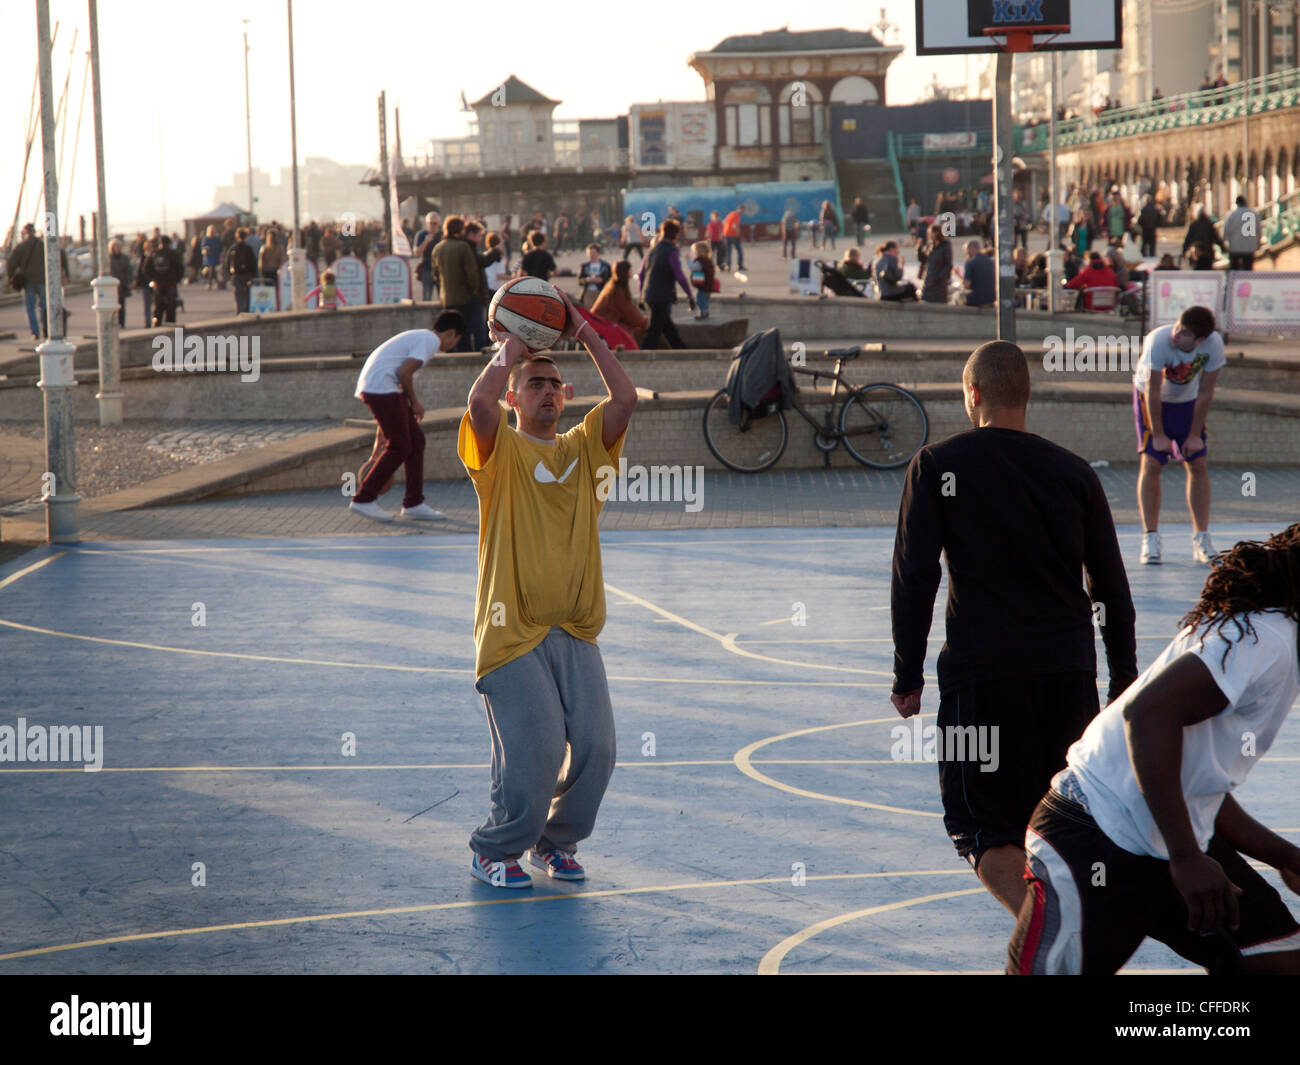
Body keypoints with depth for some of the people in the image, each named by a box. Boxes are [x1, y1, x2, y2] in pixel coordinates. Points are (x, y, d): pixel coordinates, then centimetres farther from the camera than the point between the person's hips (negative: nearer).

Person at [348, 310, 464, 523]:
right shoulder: (430, 340, -4)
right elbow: (404, 372, -17)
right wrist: (414, 401, 1)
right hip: (381, 388, -10)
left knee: (416, 440, 11)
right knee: (400, 446, -5)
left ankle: (413, 503, 14)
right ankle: (363, 500, 1)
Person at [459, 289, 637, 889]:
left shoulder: (583, 448, 14)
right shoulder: (500, 451, 3)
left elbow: (625, 398, -1)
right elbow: (480, 400, -18)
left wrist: (584, 334, 2)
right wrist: (513, 345, -4)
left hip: (575, 634, 4)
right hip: (513, 632, -4)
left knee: (595, 745, -5)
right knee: (534, 750, -12)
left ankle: (555, 842, 19)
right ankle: (494, 851, 11)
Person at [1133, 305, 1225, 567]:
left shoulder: (1214, 345, -27)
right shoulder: (1159, 341, -35)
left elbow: (1205, 392, -16)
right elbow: (1153, 390, -25)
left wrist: (1194, 435, -13)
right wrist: (1158, 434, -19)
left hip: (1188, 401, 3)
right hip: (1151, 399, -3)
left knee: (1198, 465, -3)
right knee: (1151, 464, -12)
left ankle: (1201, 540, 3)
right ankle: (1150, 539, -7)